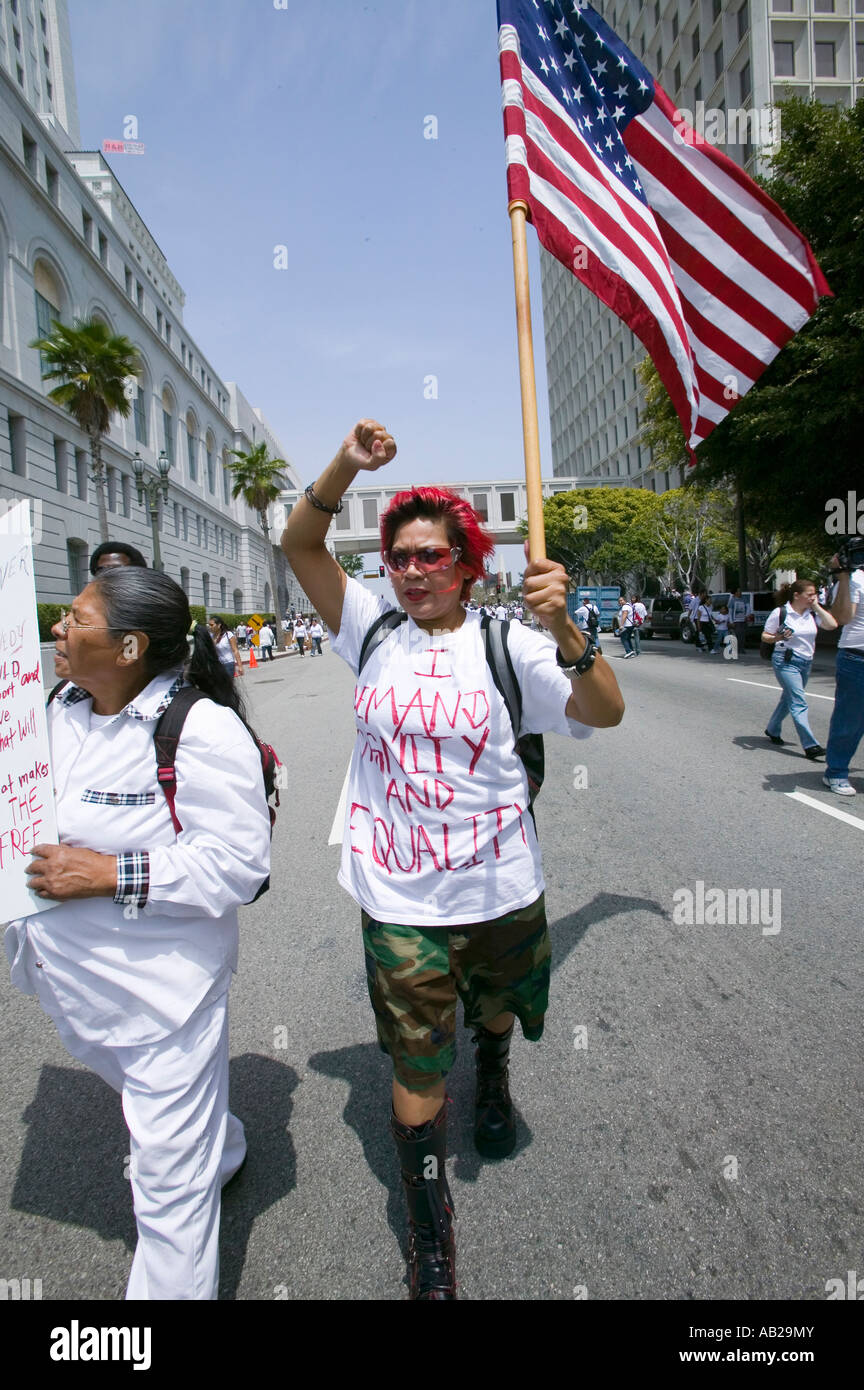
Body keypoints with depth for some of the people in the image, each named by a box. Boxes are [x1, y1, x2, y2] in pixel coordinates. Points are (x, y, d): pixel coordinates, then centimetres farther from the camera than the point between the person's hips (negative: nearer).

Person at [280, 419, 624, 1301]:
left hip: (498, 888, 0)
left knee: (494, 1009, 29)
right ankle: (430, 1256, 28)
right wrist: (348, 467, -20)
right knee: (415, 1069, 7)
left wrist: (564, 629, -35)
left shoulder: (505, 644, -10)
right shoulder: (374, 630, -2)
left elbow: (606, 712, -19)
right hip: (399, 899, 0)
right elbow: (299, 544, -5)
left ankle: (493, 1082, 66)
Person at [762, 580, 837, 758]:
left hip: (806, 663, 6)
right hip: (786, 661, -6)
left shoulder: (812, 613, 6)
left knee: (789, 699, 17)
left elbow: (832, 625, -6)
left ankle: (772, 730, 37)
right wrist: (778, 638, -23)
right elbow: (764, 636, -2)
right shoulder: (780, 613, -7)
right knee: (799, 703, -13)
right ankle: (810, 746, -16)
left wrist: (817, 606, -5)